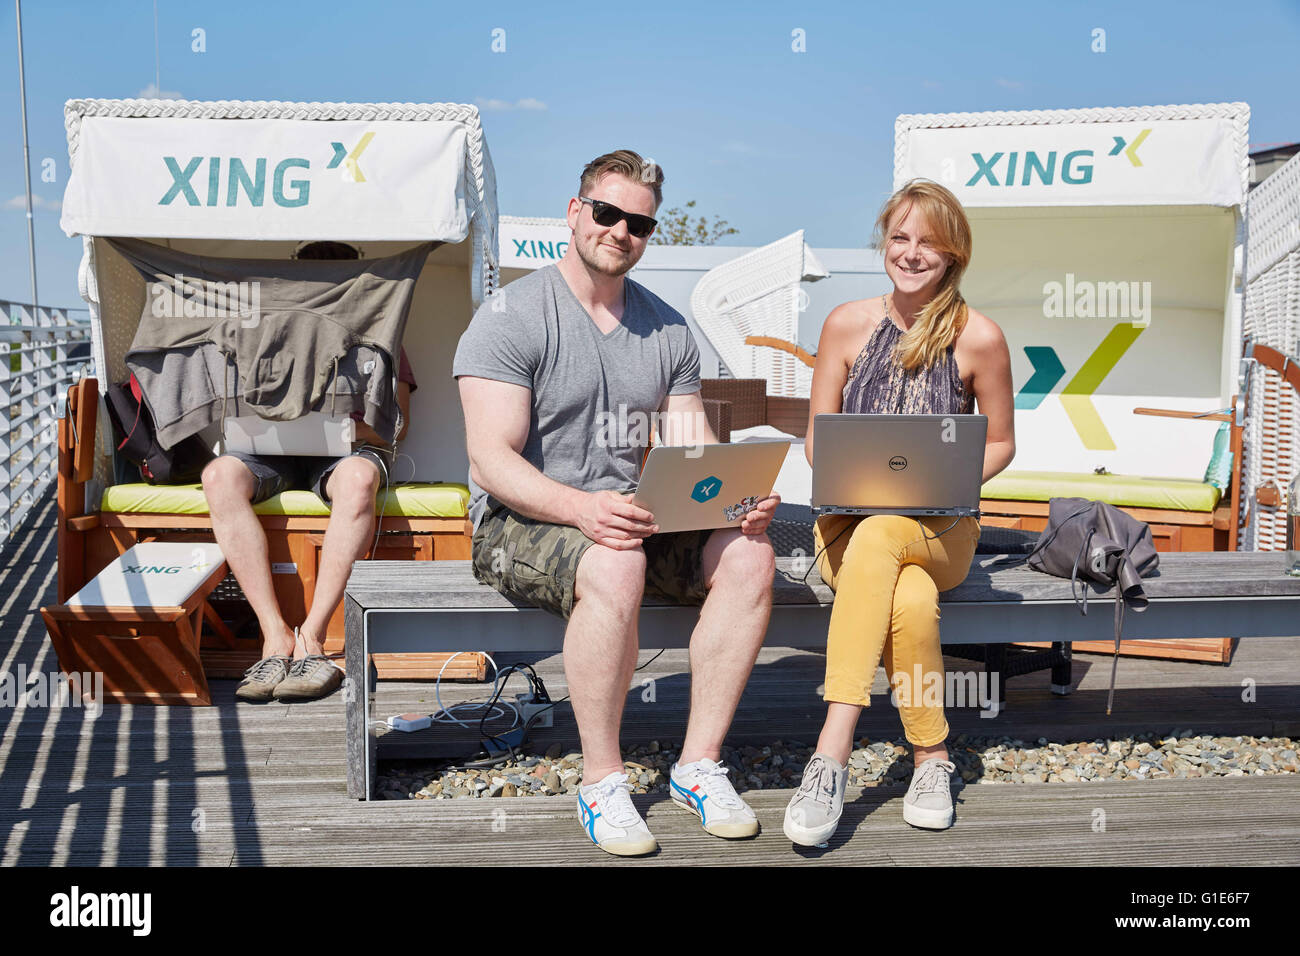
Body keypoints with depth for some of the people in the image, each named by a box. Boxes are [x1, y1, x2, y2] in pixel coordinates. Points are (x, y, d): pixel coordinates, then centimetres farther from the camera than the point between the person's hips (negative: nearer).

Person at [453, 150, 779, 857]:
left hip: (629, 517, 6)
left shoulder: (667, 330, 12)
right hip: (521, 523, -5)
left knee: (749, 553, -20)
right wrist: (580, 508, -34)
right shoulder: (511, 317, -7)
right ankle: (601, 780, -19)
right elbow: (492, 459, -17)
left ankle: (699, 764, -11)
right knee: (615, 566, -37)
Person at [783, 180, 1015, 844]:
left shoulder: (978, 338, -1)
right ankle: (931, 758, -19)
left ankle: (832, 754, -34)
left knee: (879, 537, -38)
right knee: (910, 600, -35)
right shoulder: (847, 323, 3)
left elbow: (1000, 443, 9)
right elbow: (816, 438, 8)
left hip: (941, 529, -1)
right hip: (850, 519, 1)